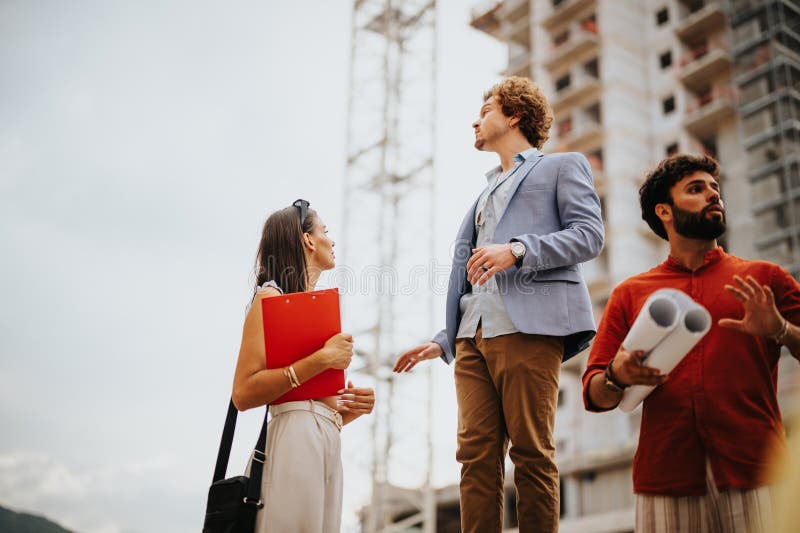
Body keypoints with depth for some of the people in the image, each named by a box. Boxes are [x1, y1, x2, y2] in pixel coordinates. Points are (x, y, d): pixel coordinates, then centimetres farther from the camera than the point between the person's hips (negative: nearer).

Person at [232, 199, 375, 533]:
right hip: (296, 438, -8)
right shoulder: (271, 297, -3)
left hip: (328, 442, 8)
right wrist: (320, 360, -18)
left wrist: (349, 410, 4)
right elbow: (243, 393, -15)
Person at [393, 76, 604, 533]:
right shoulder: (486, 195, 34)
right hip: (473, 335, 6)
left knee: (531, 452, -9)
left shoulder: (562, 166, 15)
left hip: (528, 325, -6)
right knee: (477, 453, -3)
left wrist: (518, 248, -14)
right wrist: (446, 340, 19)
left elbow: (589, 235, -1)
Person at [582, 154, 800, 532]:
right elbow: (593, 396, 9)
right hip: (665, 478, 1)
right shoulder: (629, 295, 13)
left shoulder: (765, 279, 12)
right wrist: (617, 377, -12)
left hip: (754, 472, 0)